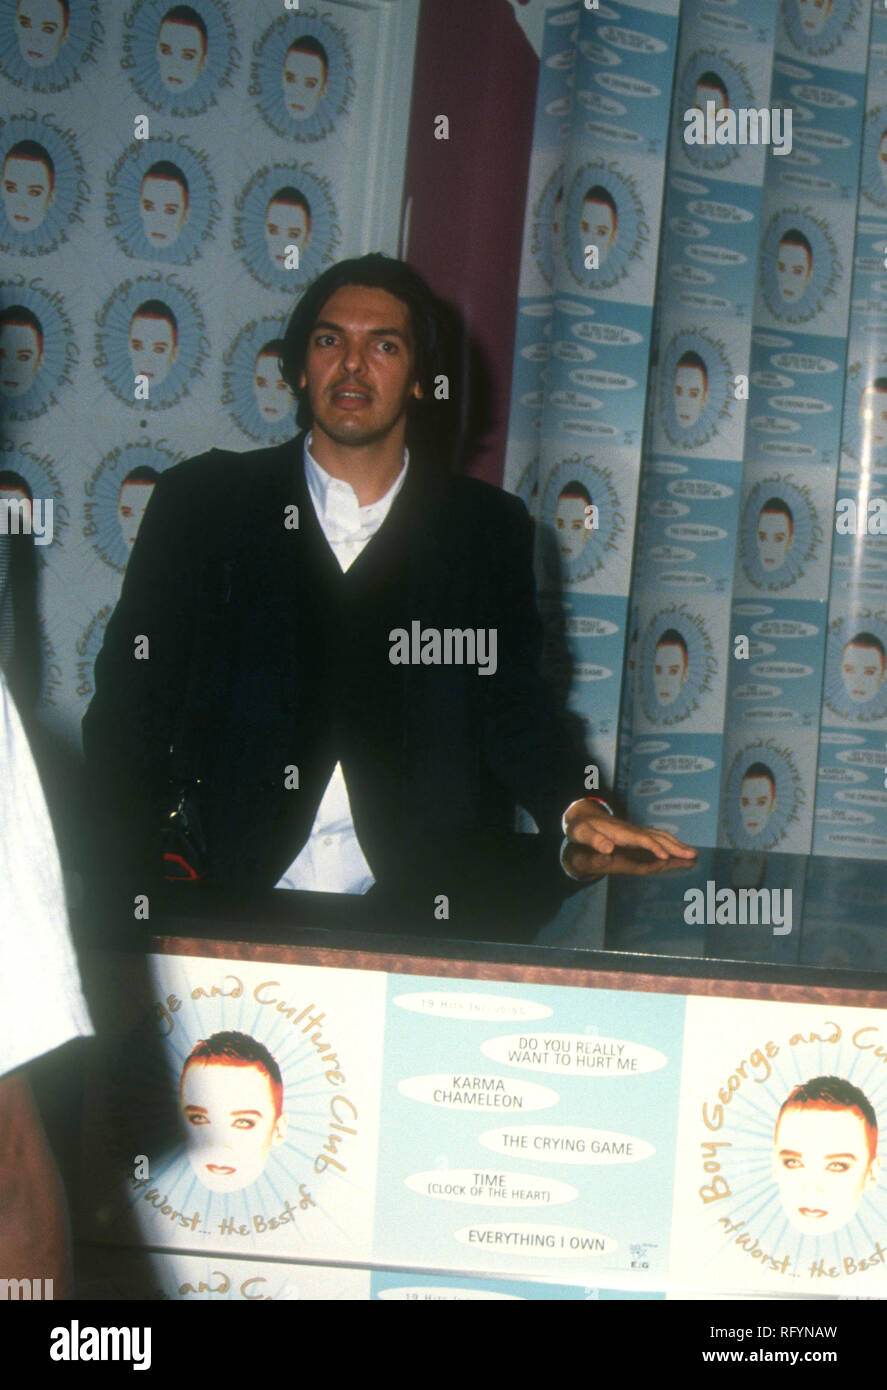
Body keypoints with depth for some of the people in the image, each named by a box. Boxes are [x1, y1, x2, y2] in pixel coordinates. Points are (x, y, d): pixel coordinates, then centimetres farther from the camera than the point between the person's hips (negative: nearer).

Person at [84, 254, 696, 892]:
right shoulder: (200, 501, 9)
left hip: (416, 906, 1)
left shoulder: (490, 528, 11)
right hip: (226, 901, 0)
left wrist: (579, 808, -10)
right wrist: (153, 873, -6)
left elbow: (513, 708, 10)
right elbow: (130, 703, 7)